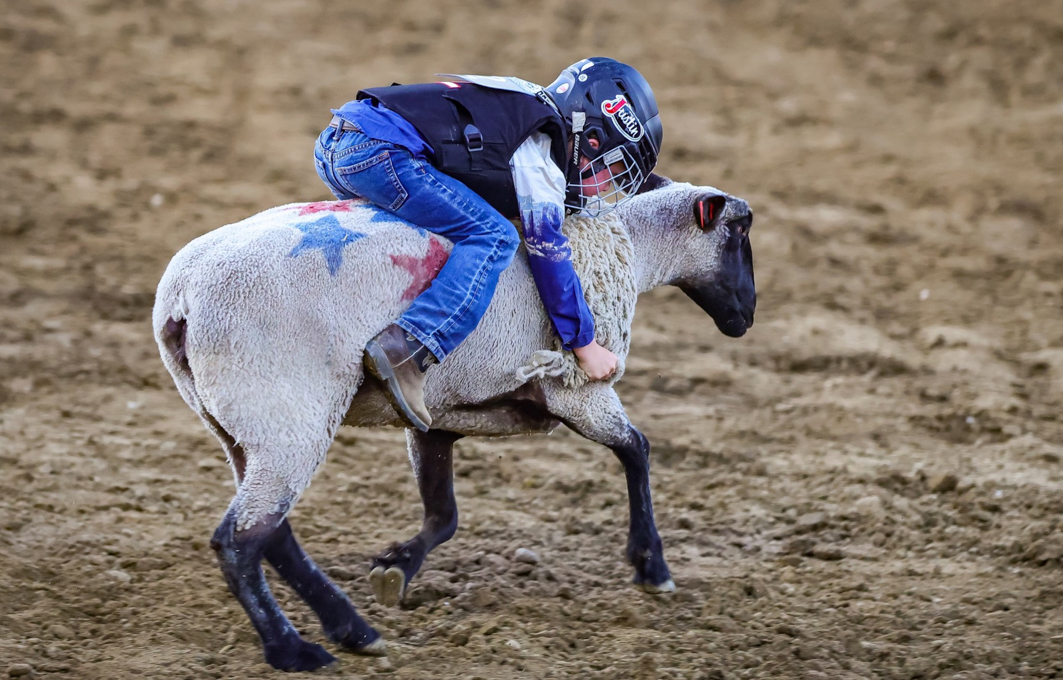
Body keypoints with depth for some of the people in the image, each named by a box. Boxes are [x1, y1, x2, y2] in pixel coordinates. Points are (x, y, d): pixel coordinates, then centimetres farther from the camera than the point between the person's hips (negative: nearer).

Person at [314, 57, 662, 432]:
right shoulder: (540, 151, -1)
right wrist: (584, 344, 3)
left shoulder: (525, 106, 25)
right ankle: (405, 351, -25)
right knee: (494, 237, -12)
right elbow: (548, 252, -2)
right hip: (375, 150, -10)